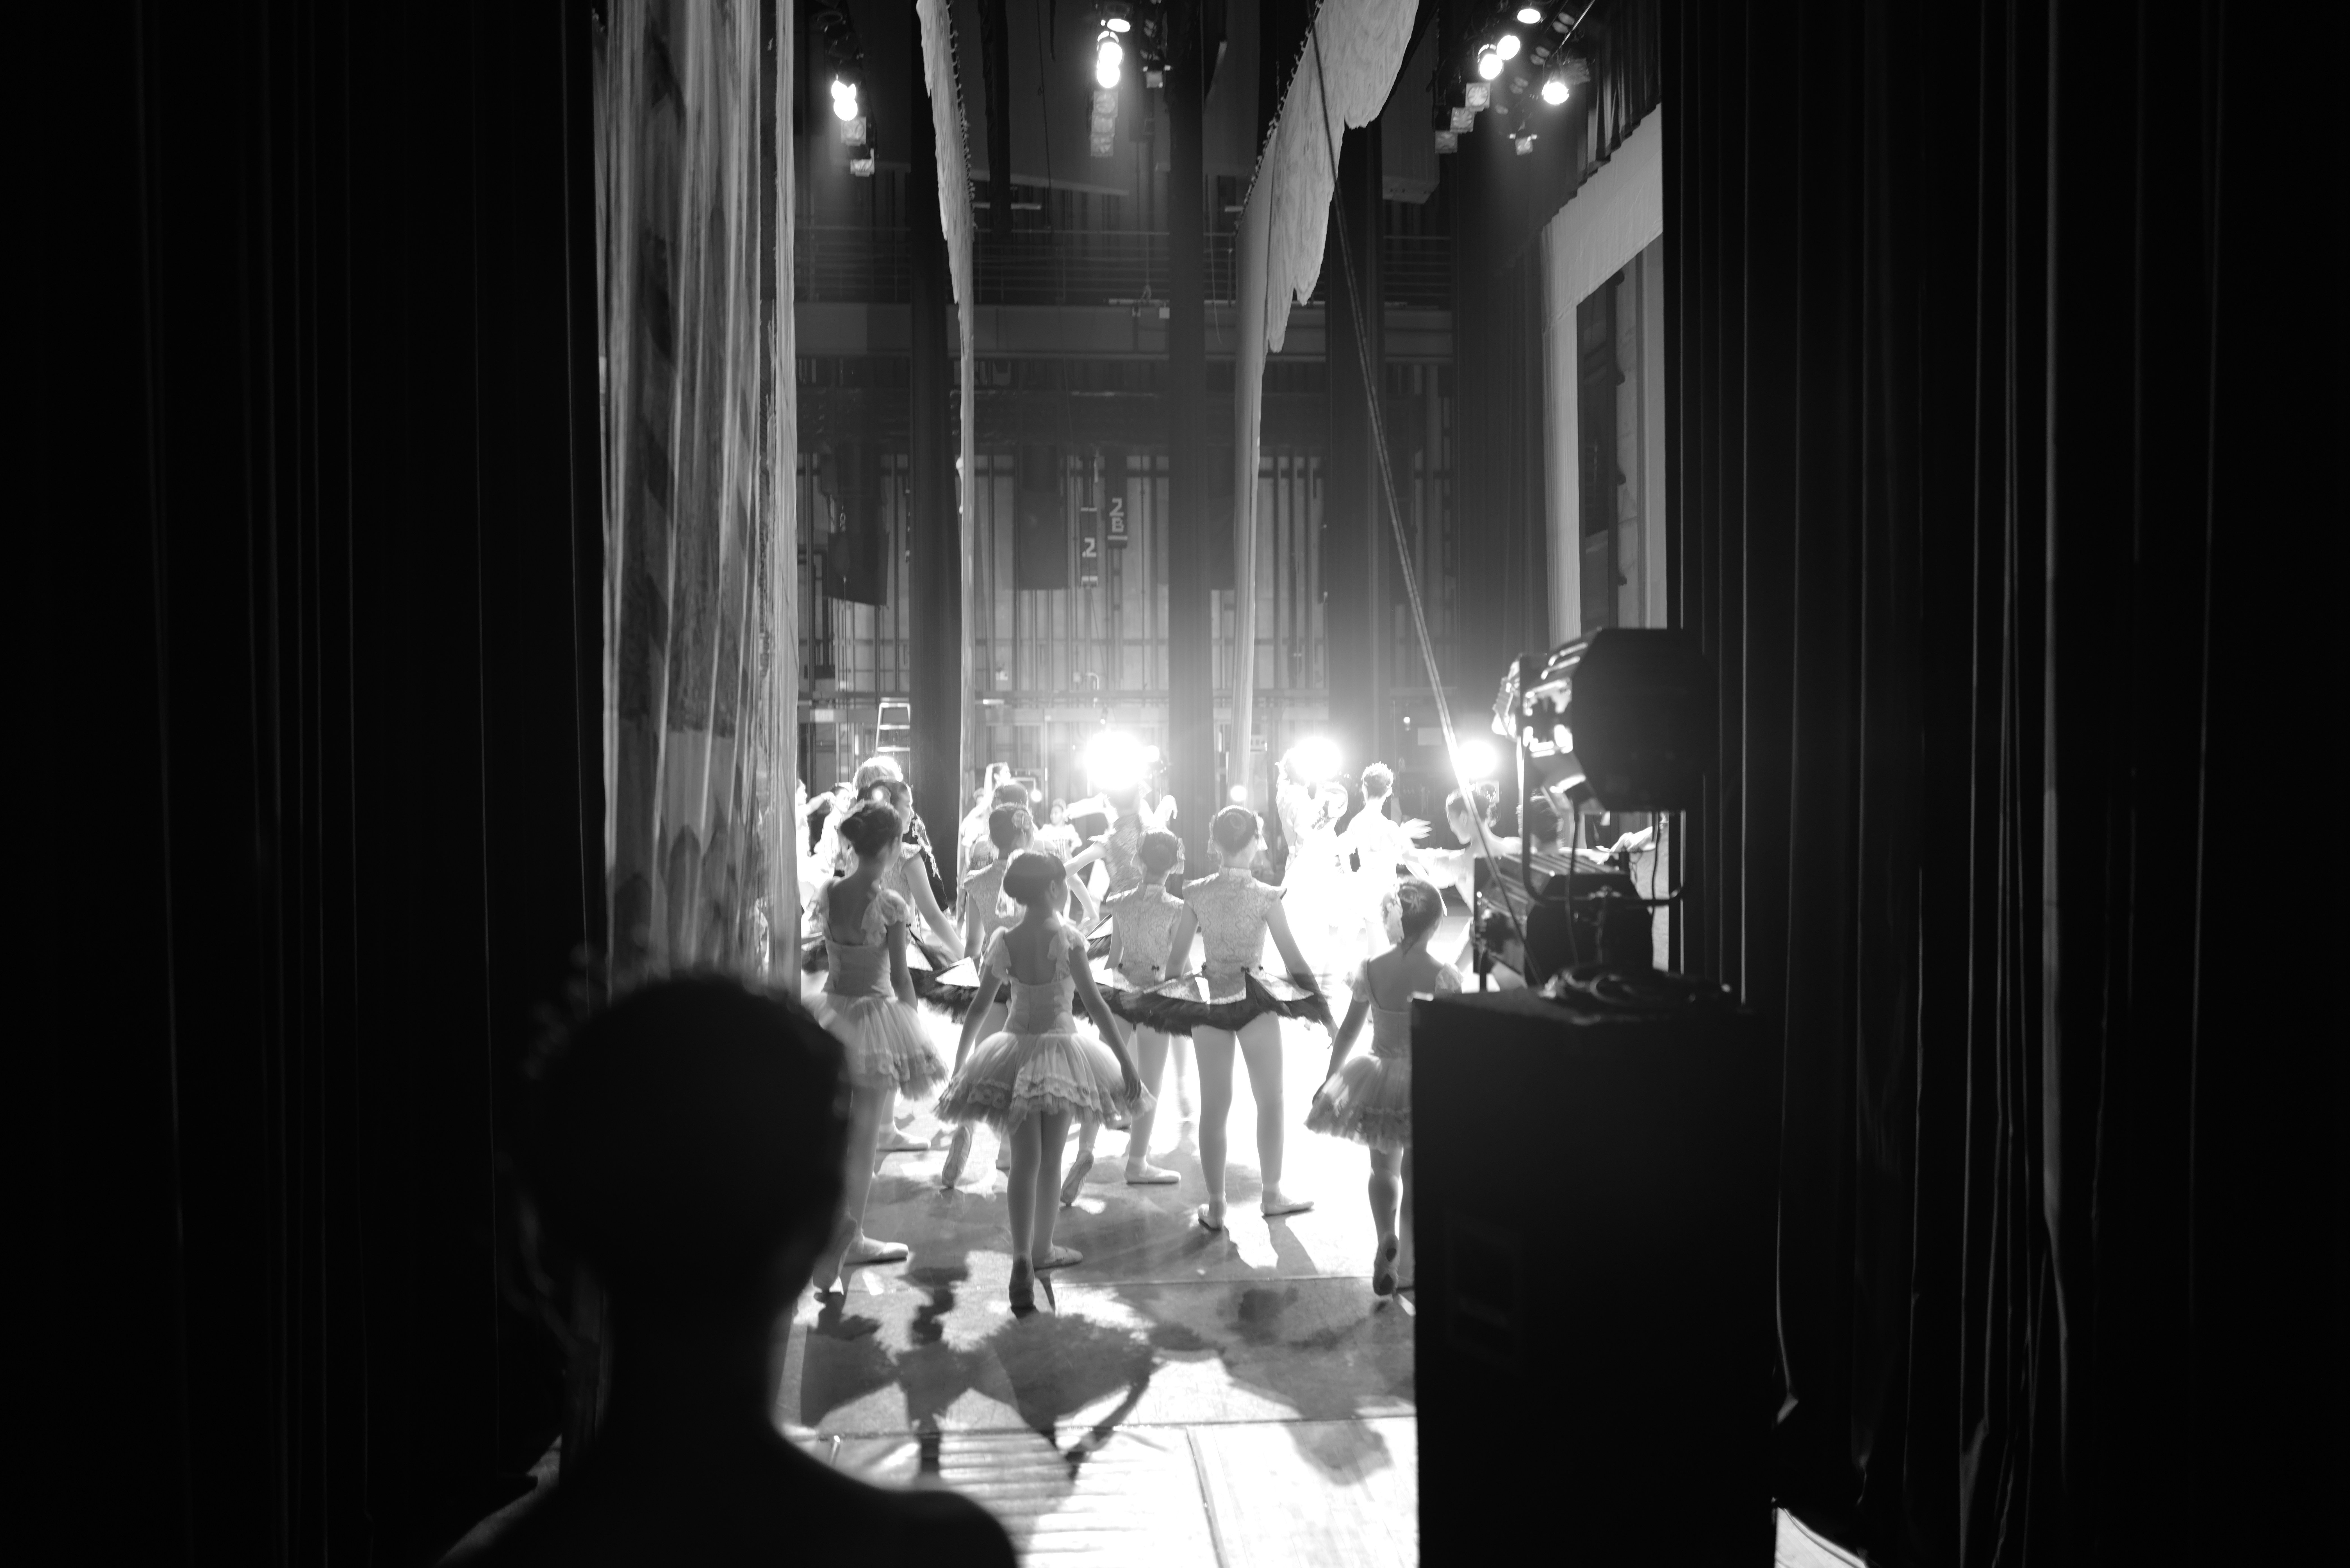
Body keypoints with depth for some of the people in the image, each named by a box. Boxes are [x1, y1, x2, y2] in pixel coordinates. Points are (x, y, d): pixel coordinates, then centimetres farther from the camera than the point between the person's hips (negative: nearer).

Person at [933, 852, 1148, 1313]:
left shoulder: (1003, 942, -3)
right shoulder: (1066, 937, -13)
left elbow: (978, 1007, 3)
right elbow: (1094, 1005, -14)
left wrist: (960, 1063, 15)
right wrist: (1126, 1061, -10)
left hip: (1015, 1050, 2)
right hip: (1059, 1047, -2)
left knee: (1025, 1161, 4)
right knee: (1051, 1159, 13)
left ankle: (1023, 1259, -11)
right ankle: (1042, 1250, 27)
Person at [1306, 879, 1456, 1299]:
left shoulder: (1371, 969, -8)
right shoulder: (1444, 977, -16)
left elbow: (1348, 1031, 0)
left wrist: (1330, 1080, 12)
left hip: (1378, 1086, 2)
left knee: (1383, 1170, 21)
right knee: (1413, 1177, 13)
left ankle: (1387, 1238, 2)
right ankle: (1403, 1266, 21)